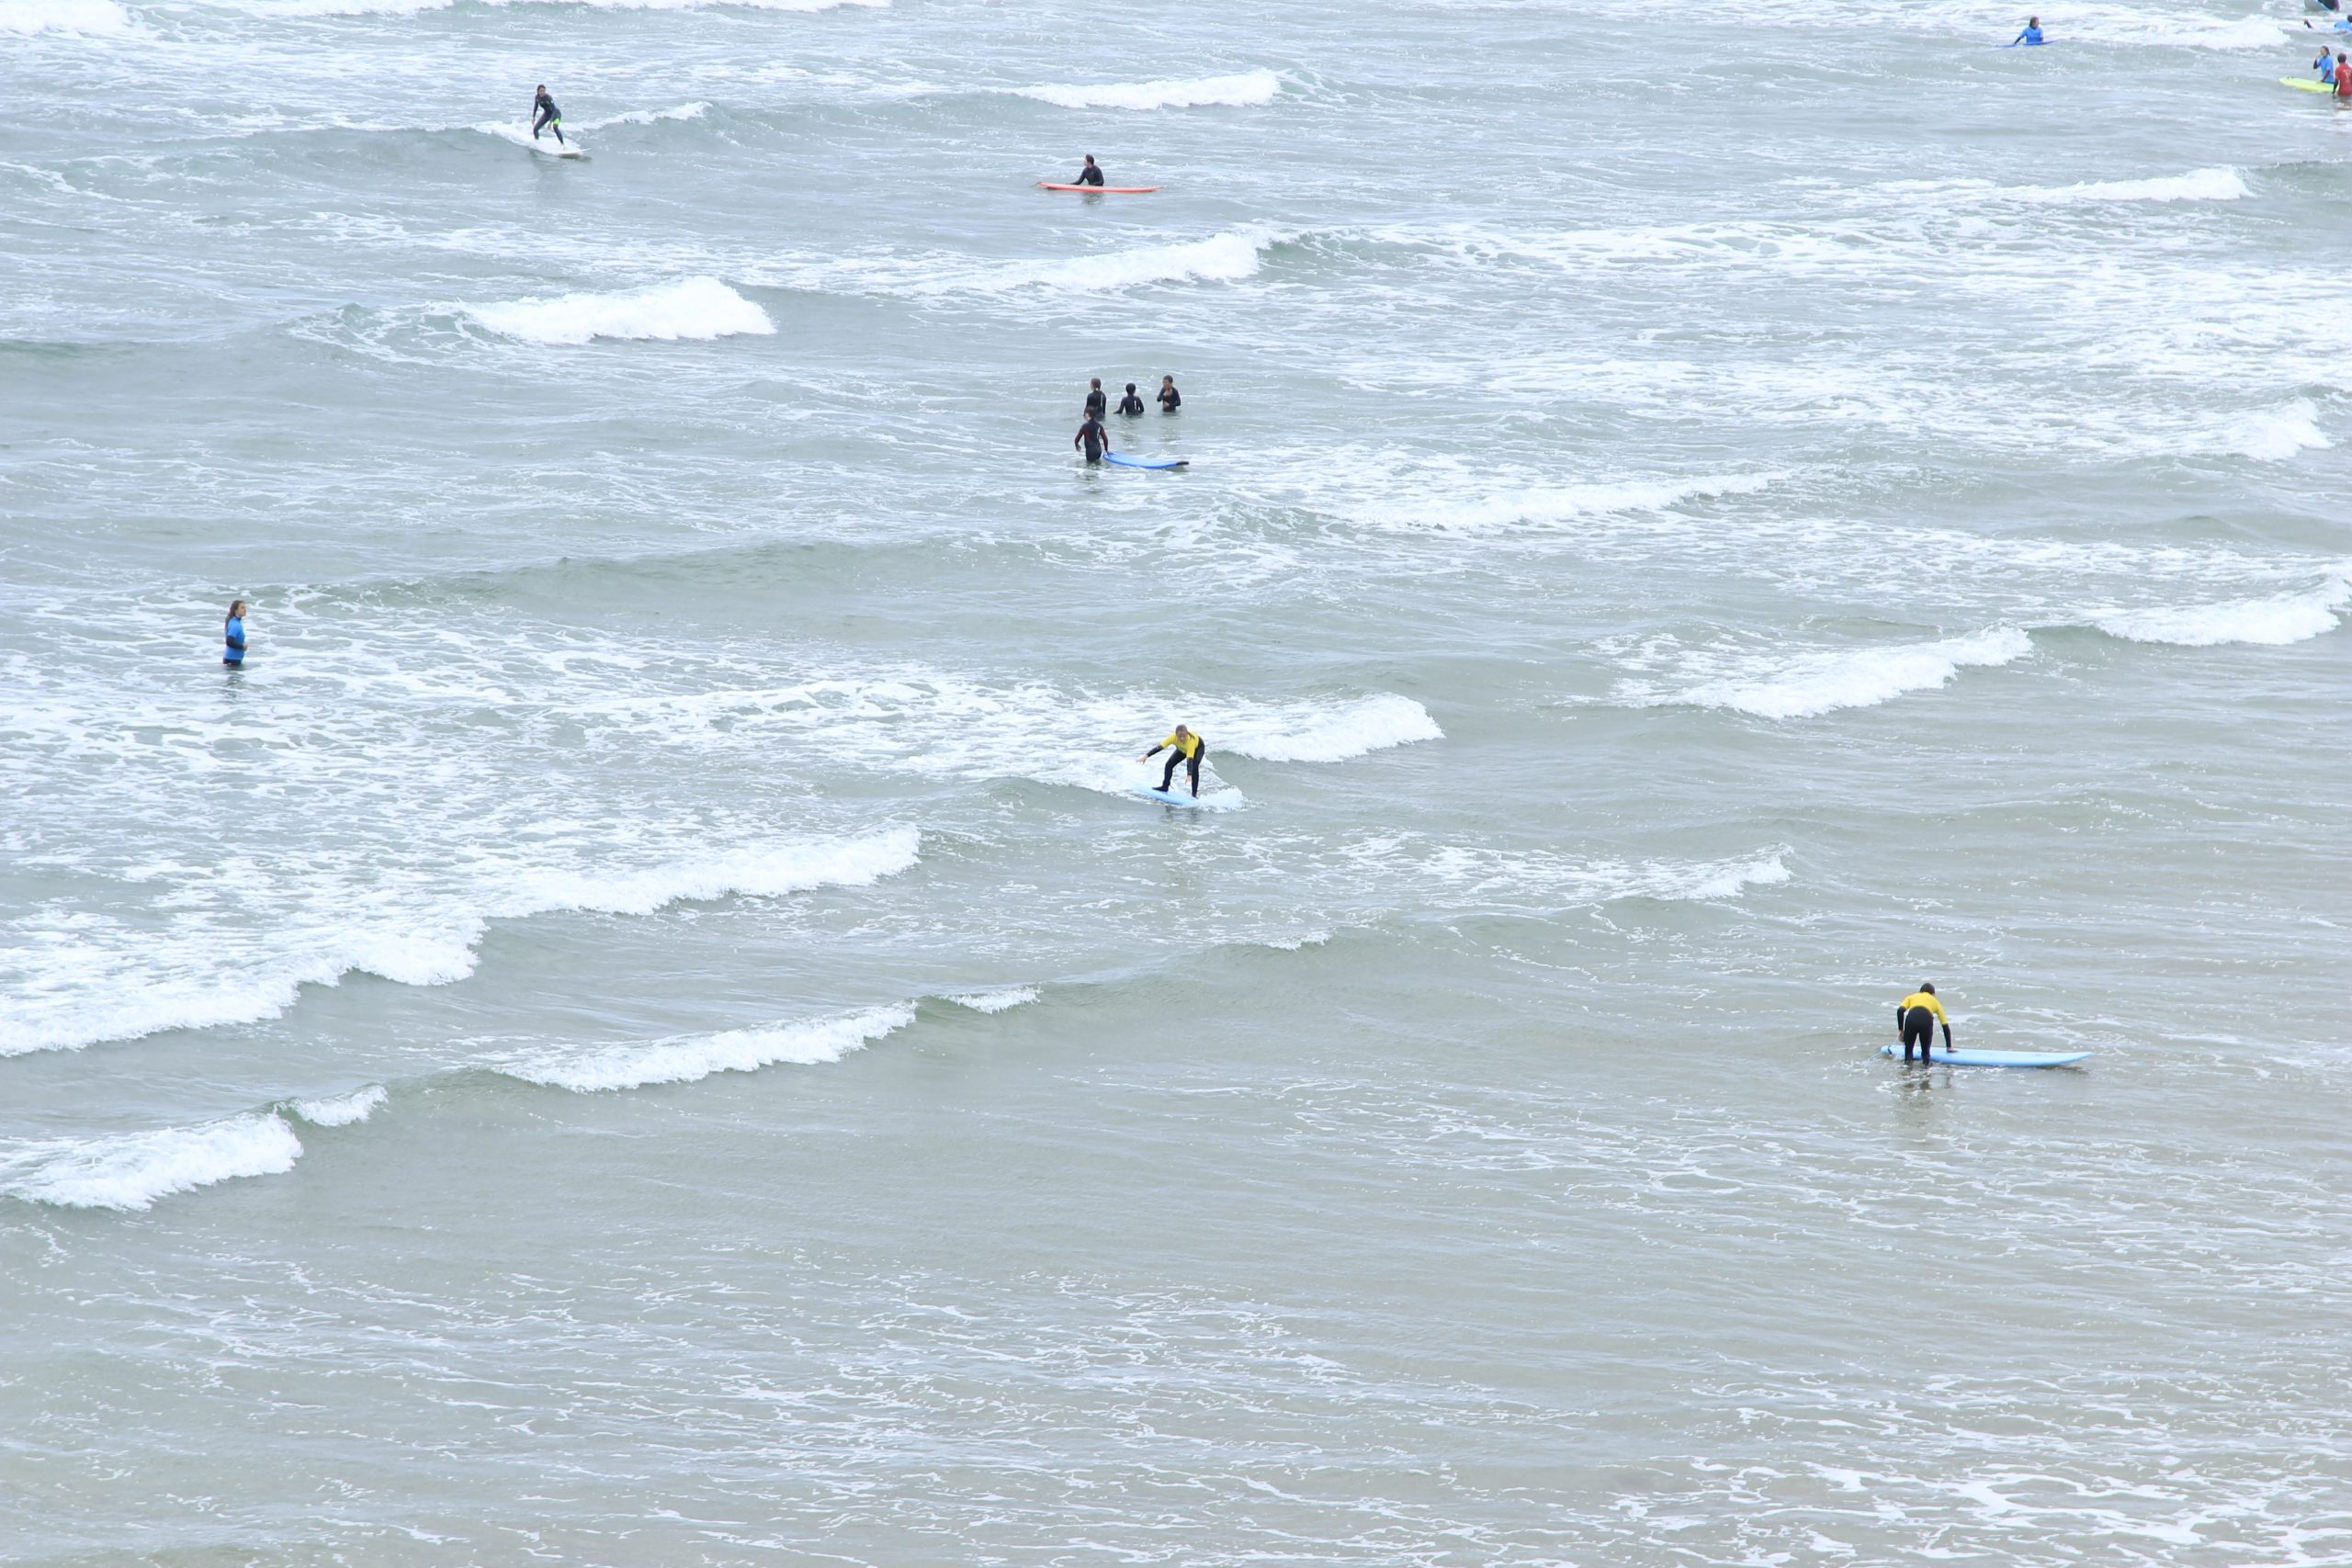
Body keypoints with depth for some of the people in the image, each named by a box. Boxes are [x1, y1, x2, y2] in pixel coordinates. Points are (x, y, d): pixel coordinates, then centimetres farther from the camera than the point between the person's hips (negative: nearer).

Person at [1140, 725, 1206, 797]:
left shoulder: (1191, 740, -46)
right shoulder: (1173, 738, -37)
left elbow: (1190, 759, -52)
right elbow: (1160, 747, -37)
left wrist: (1189, 775, -62)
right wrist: (1146, 756, -45)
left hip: (1198, 747, -4)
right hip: (1182, 749, 4)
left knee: (1194, 767, -25)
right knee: (1169, 764, -8)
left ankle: (1195, 793, -14)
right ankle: (1164, 788, 8)